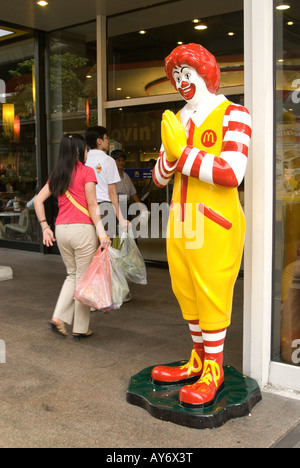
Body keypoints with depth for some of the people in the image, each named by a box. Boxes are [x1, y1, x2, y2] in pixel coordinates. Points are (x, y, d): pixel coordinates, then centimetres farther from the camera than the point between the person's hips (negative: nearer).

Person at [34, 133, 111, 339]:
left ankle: (59, 317, 9)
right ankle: (80, 328, 13)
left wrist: (45, 227, 12)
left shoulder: (57, 174, 12)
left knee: (72, 275, 21)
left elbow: (38, 200, 10)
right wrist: (102, 232, -11)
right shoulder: (86, 172, -4)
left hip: (61, 229, 6)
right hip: (82, 229, -6)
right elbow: (92, 205, -10)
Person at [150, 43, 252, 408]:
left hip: (214, 224, -6)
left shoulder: (232, 114, -5)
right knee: (187, 295, 13)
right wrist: (169, 153, -8)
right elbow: (159, 178, 13)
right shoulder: (177, 121, 15)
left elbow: (232, 173, -20)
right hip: (180, 222, 7)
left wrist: (183, 152, -13)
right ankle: (198, 361, 29)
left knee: (211, 296, 0)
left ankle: (213, 371, 15)